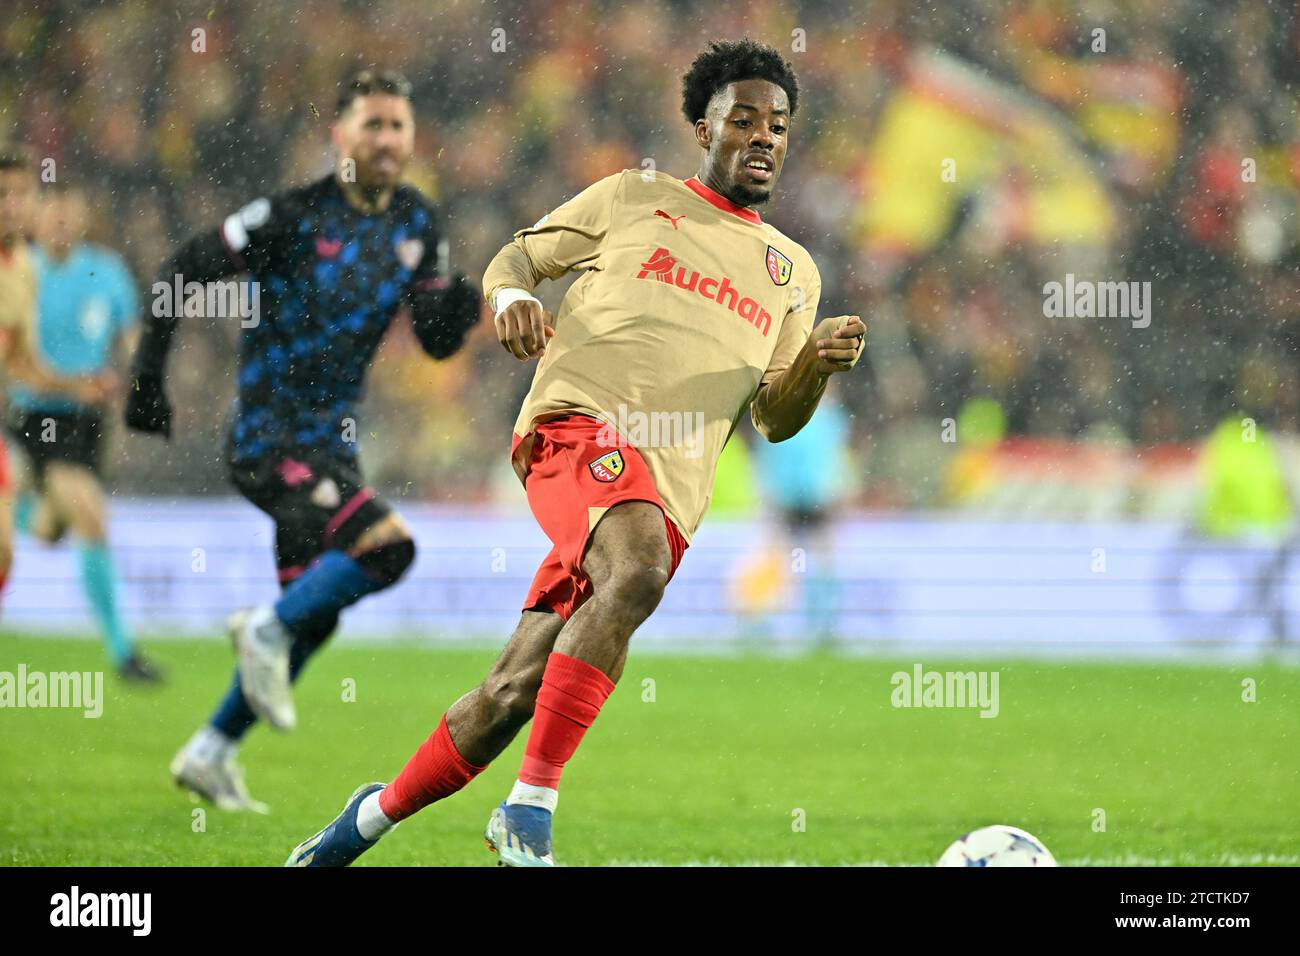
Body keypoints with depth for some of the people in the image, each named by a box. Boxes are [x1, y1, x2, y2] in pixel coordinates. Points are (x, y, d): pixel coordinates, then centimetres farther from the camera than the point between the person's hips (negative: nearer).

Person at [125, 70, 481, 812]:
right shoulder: (297, 216, -15)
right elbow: (185, 271, -10)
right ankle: (267, 631, -4)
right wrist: (148, 379, -11)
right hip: (270, 437, -8)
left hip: (332, 441, 8)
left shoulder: (419, 225, 5)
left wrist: (460, 305, -16)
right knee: (387, 546, -26)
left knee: (312, 616, 13)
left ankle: (210, 755, 27)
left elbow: (439, 340, 6)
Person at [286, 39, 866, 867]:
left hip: (671, 491, 4)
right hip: (582, 425, -4)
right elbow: (517, 256, 20)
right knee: (638, 571, -36)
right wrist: (511, 296, -4)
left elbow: (776, 419, 22)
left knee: (519, 689, -3)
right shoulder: (635, 198, 15)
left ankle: (378, 814, 18)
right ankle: (530, 810, -33)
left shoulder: (793, 271, 24)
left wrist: (820, 362, 1)